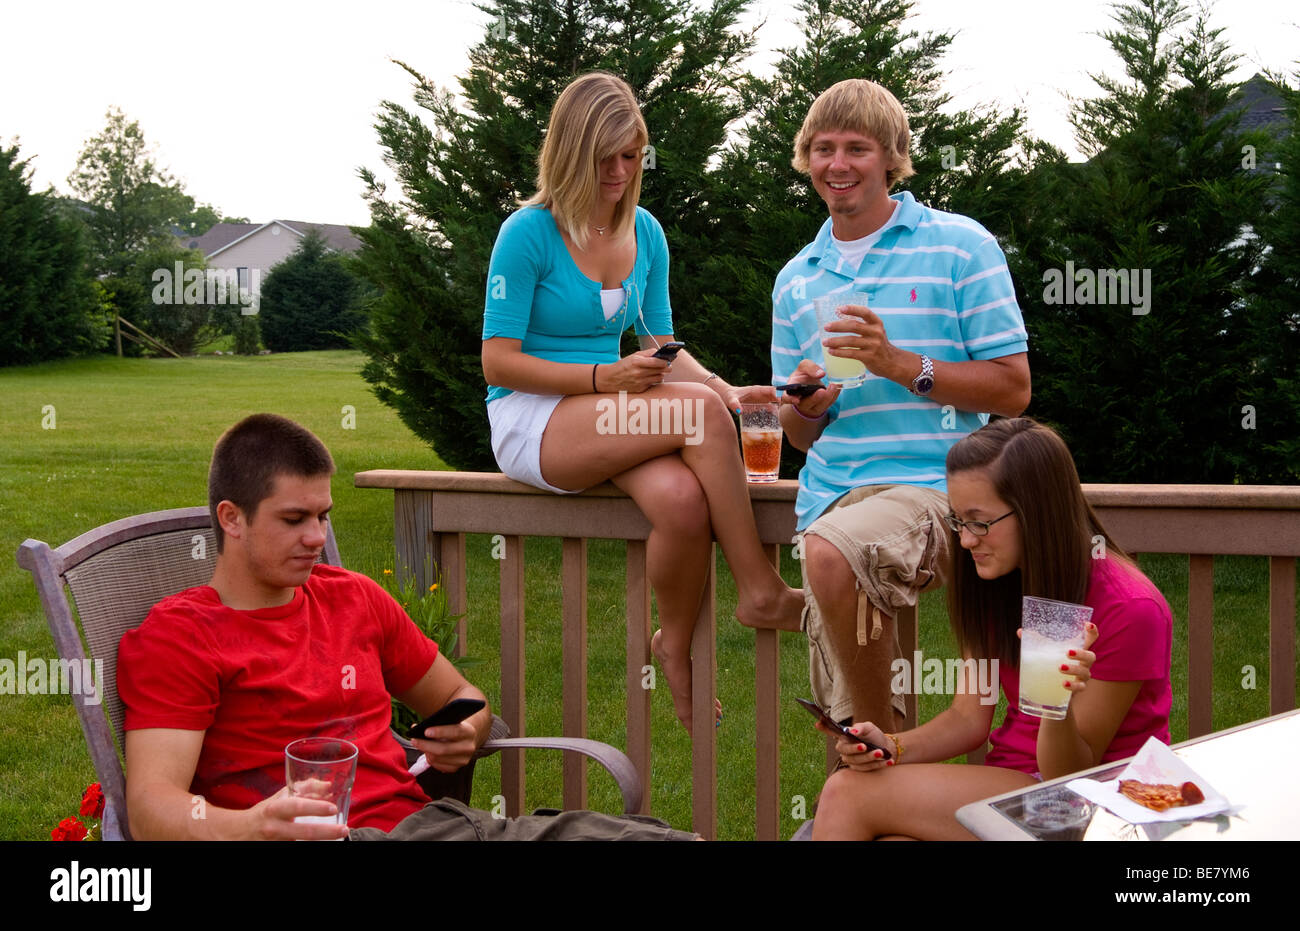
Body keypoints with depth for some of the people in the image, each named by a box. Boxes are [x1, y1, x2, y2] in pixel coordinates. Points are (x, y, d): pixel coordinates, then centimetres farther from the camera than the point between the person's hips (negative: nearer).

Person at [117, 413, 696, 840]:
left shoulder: (354, 598, 21)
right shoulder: (176, 637, 1)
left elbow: (459, 695, 34)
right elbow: (149, 807, -11)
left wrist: (464, 733, 8)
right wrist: (250, 827, -32)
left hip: (425, 819, 7)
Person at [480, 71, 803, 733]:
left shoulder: (646, 233, 10)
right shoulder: (528, 233, -8)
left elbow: (661, 347, 14)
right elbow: (498, 362, -10)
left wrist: (723, 389, -6)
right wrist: (605, 377, -21)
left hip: (614, 425, 5)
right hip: (531, 423, -5)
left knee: (682, 499, -31)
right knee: (698, 411, -29)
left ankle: (677, 646, -7)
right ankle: (760, 591, -20)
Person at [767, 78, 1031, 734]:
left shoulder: (959, 246, 3)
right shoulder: (796, 279, 19)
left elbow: (1013, 390, -2)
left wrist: (899, 364, -14)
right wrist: (805, 404, -3)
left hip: (930, 481, -5)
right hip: (828, 501, 5)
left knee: (831, 552, -37)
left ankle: (884, 733, -19)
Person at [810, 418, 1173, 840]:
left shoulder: (1128, 610, -17)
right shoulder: (994, 582, 5)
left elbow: (1069, 775, -14)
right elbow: (969, 718, 6)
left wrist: (1057, 709, -35)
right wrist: (893, 748, -12)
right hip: (1007, 784, 6)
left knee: (848, 793, -19)